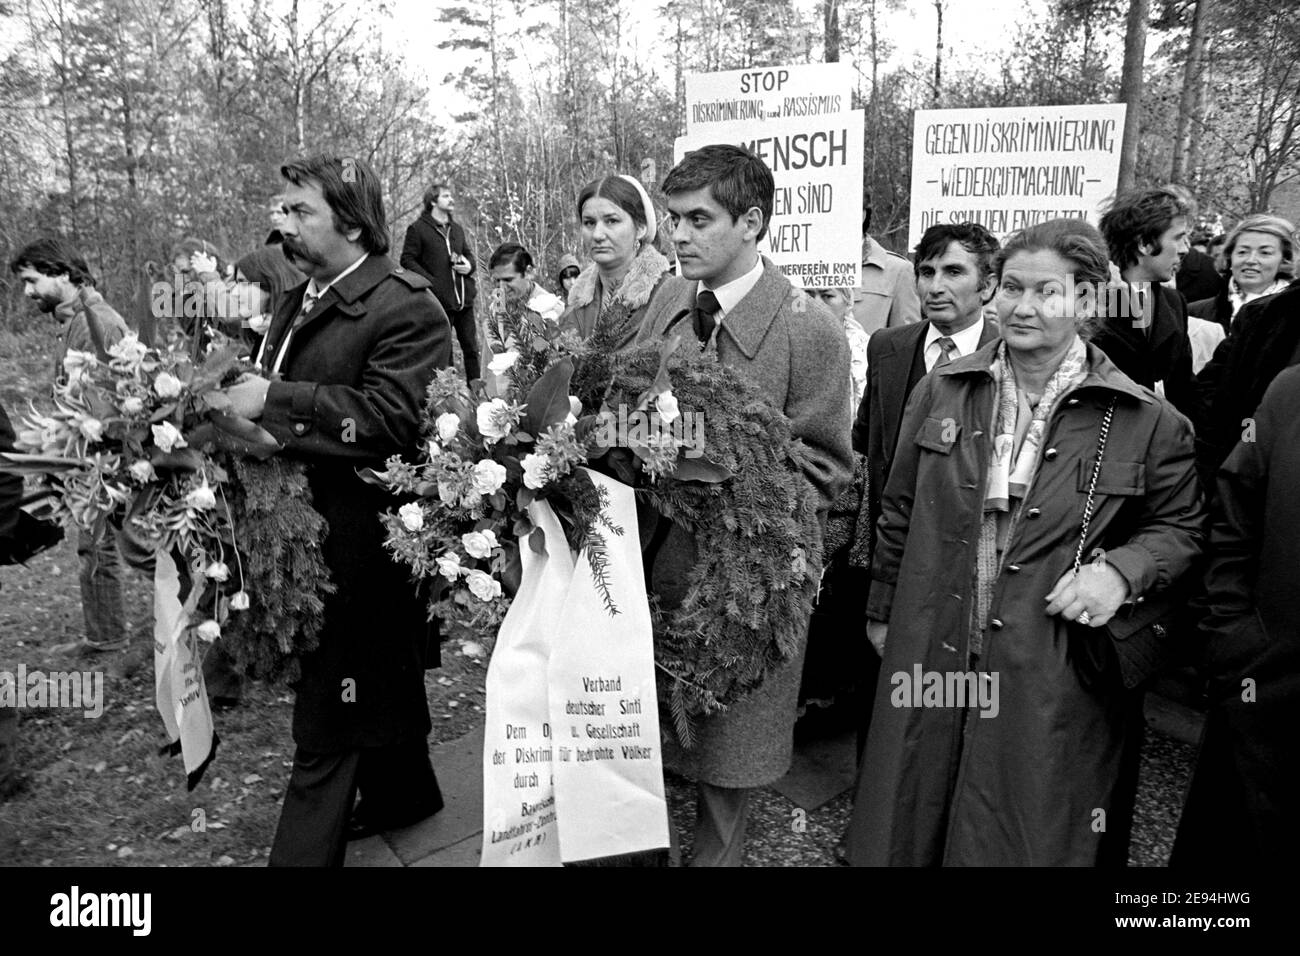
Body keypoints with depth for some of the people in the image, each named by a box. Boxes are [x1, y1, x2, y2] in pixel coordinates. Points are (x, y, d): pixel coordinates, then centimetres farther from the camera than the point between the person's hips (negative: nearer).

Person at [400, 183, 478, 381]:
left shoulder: (457, 228, 16)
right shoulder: (418, 228, -3)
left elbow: (468, 253, 26)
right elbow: (407, 260, -5)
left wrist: (469, 265, 2)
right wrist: (430, 281, -15)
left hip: (465, 298, 6)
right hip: (439, 300, -6)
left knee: (471, 347, 8)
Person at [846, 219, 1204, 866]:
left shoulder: (1144, 421, -5)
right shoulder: (942, 391, 2)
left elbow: (1179, 526, 6)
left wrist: (1121, 569, -14)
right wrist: (882, 611, 12)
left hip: (1052, 676, -2)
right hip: (931, 657, 3)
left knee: (1033, 834, 12)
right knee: (911, 824, 16)